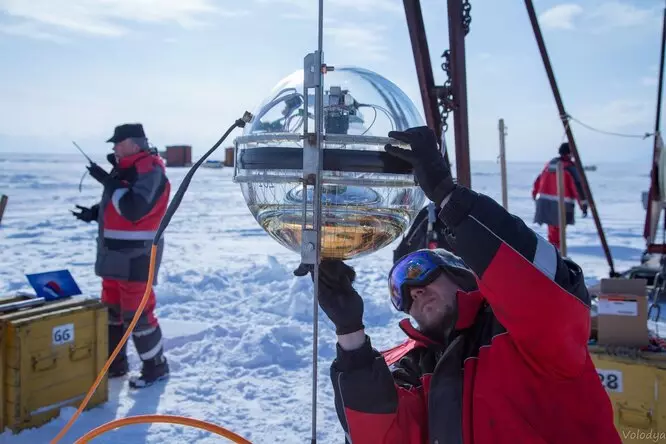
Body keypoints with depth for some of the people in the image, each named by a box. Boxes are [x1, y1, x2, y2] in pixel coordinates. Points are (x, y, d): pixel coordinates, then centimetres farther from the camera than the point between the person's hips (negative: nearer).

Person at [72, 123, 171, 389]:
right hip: (115, 252, 10)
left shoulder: (150, 171, -16)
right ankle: (114, 363, 28)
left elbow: (133, 209, -27)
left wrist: (108, 181, -21)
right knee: (111, 310, 16)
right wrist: (93, 212, 6)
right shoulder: (124, 168, 13)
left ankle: (155, 367, 10)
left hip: (135, 255, -10)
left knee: (136, 313, -4)